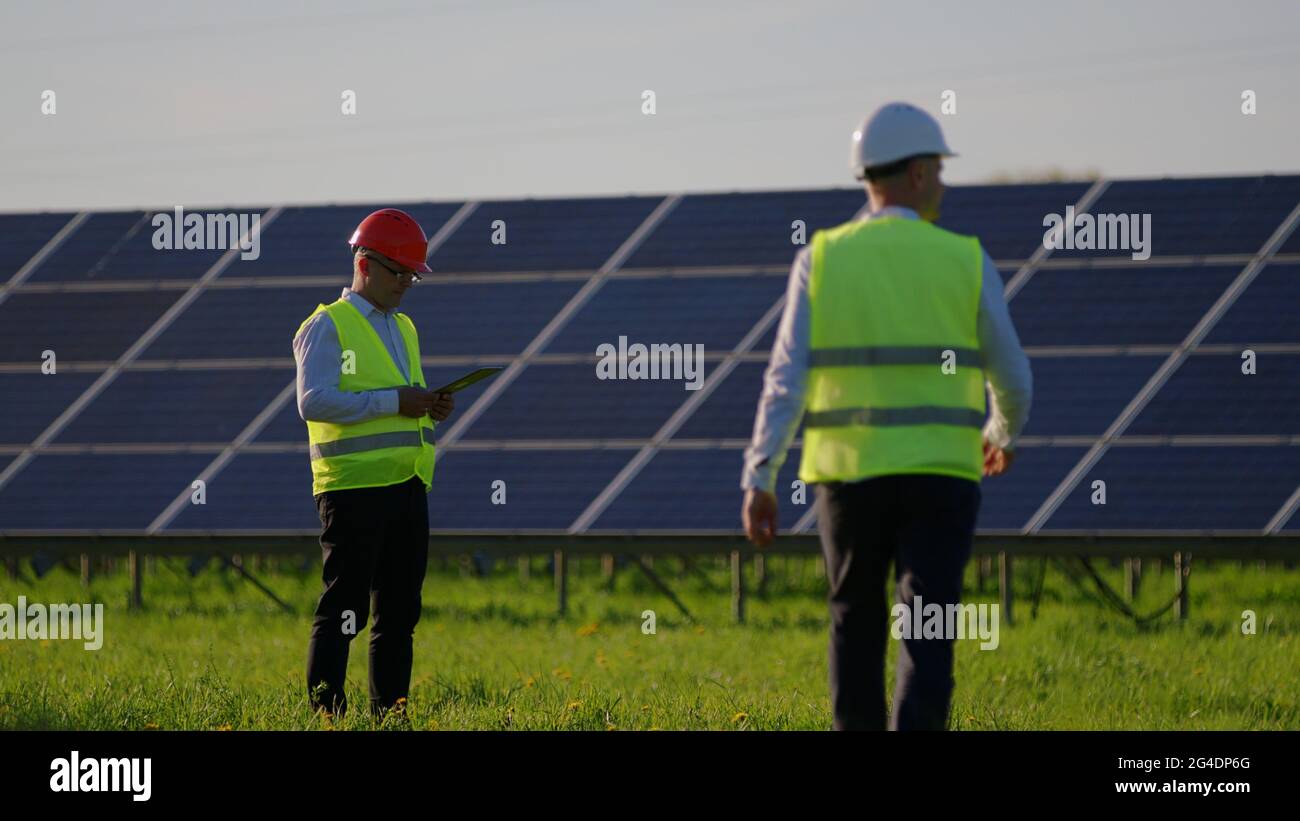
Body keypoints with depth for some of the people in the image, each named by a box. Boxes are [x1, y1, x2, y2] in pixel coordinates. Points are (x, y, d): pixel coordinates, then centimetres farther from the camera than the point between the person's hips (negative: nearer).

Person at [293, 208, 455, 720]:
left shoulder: (403, 329, 21)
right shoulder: (327, 326, -4)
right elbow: (314, 401, -16)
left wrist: (429, 410, 5)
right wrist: (394, 401, -18)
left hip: (408, 485, 8)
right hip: (353, 486, -8)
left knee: (399, 612, 9)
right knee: (343, 610, -8)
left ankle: (391, 711, 13)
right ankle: (326, 713, -7)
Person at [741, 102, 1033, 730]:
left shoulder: (820, 260, 1)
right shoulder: (966, 262, 0)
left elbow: (785, 378, -7)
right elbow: (1012, 378, 6)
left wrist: (758, 481, -8)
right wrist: (1004, 435, 28)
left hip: (848, 473, 2)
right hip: (938, 477, -2)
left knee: (856, 628, 19)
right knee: (926, 643, -5)